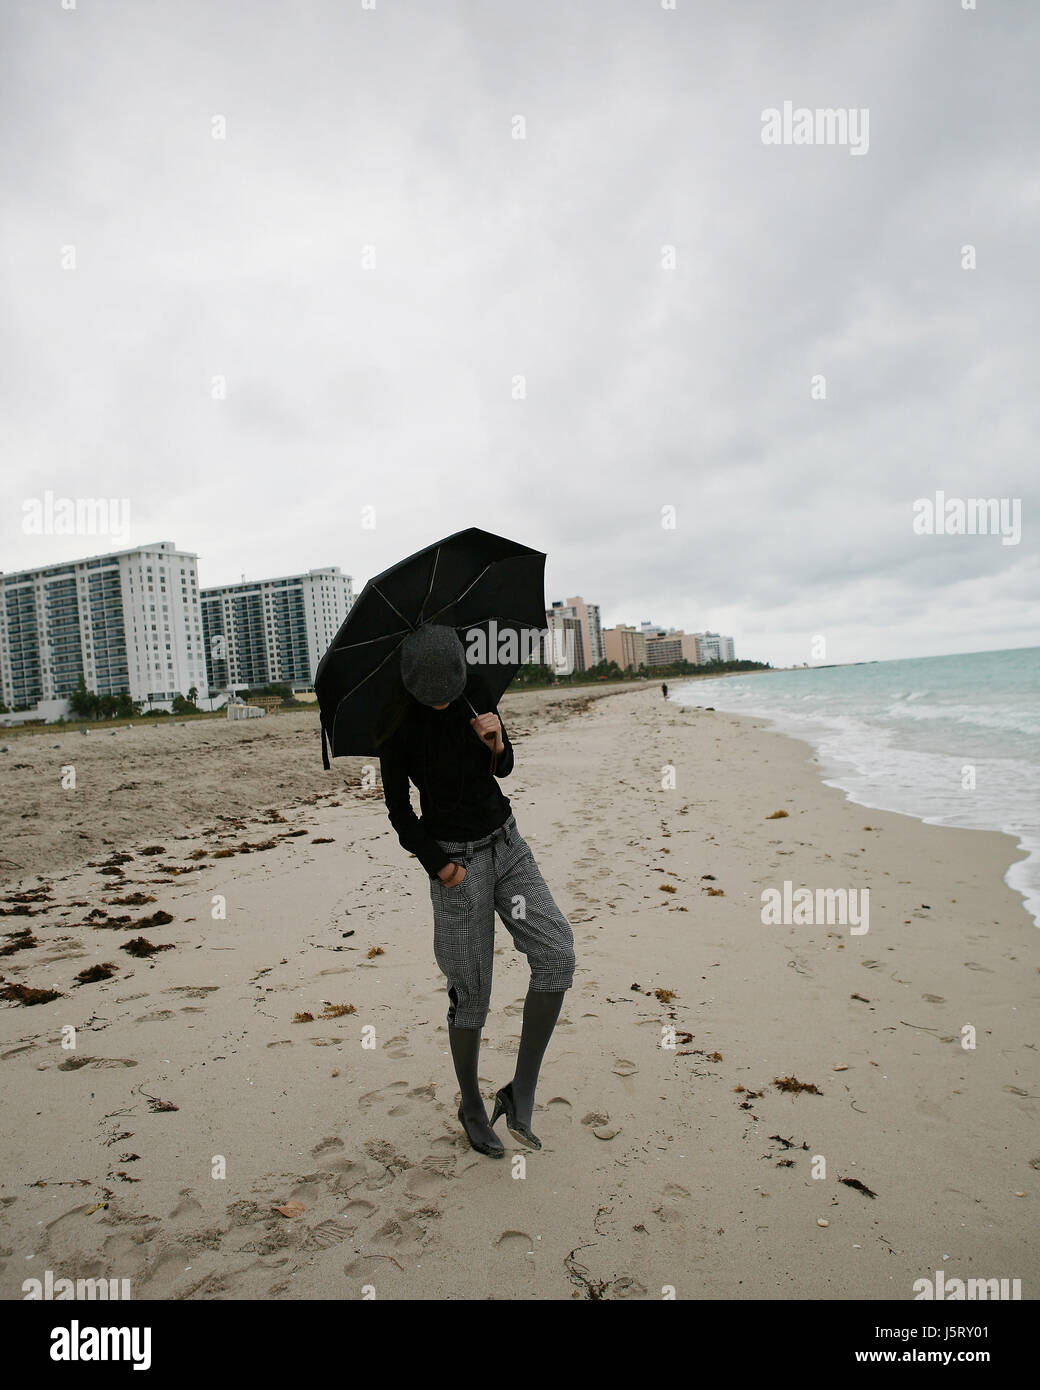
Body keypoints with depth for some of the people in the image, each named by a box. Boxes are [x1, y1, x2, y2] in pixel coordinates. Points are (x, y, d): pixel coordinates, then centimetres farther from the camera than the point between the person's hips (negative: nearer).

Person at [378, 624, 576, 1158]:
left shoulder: (475, 687, -2)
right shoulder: (396, 720, -13)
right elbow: (398, 810, -5)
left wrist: (496, 743, -13)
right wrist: (439, 866, -11)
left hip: (506, 842, 4)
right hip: (454, 856, -4)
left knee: (556, 953, -11)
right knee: (471, 993, 1)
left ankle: (521, 1093, 3)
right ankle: (470, 1105, 27)